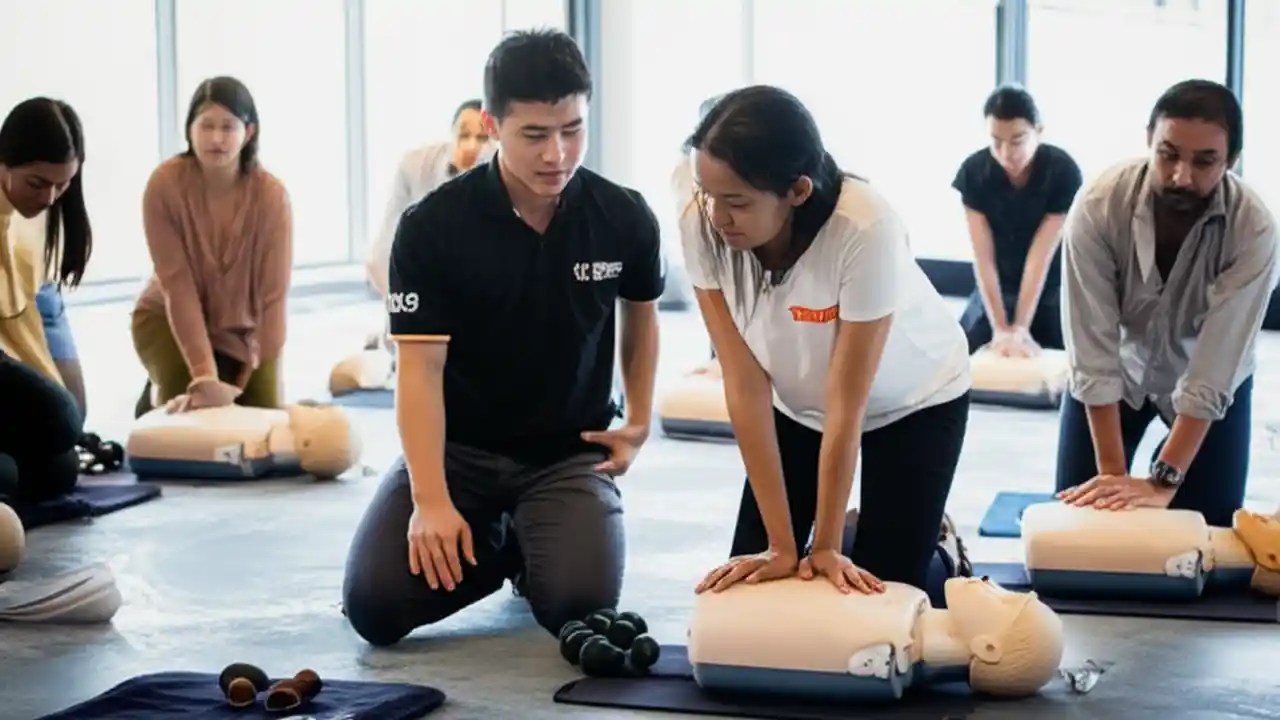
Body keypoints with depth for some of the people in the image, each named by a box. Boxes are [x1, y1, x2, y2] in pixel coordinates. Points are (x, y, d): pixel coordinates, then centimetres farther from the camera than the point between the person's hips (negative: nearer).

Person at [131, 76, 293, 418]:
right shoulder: (164, 184, -26)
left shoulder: (271, 195, -24)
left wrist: (267, 384, -28)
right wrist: (204, 375, -35)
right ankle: (160, 393, 14)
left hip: (243, 325, 2)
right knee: (192, 409, -24)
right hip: (168, 319, -2)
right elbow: (177, 285, -28)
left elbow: (273, 295, -23)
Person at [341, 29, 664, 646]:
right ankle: (489, 549, 15)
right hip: (457, 446, 0)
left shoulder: (624, 218, -6)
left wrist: (639, 422, 8)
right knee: (374, 605, -18)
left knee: (580, 607, -24)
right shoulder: (432, 226, -14)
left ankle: (528, 551, 14)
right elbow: (421, 366, -16)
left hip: (569, 452, 1)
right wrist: (430, 500, -25)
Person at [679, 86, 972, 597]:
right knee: (751, 587, -1)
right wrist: (781, 545, -24)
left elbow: (847, 402, -30)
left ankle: (934, 541, 22)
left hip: (913, 402, -3)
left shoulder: (865, 229, -39)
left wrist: (827, 545, -22)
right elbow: (745, 384, -25)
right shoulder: (701, 226, -29)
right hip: (799, 405, 4)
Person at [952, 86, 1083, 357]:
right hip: (996, 290, 2)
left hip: (1052, 290, -2)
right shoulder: (973, 171, -19)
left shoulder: (1064, 172, -23)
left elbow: (1041, 256, -25)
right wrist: (1000, 329, -26)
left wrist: (1020, 328, -28)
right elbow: (983, 257, -20)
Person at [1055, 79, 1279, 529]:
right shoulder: (1097, 207, -31)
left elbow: (1212, 374, -33)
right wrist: (1113, 473, -32)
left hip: (1210, 383, 0)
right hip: (1118, 370, 0)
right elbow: (1093, 355, -30)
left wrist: (1164, 480, -38)